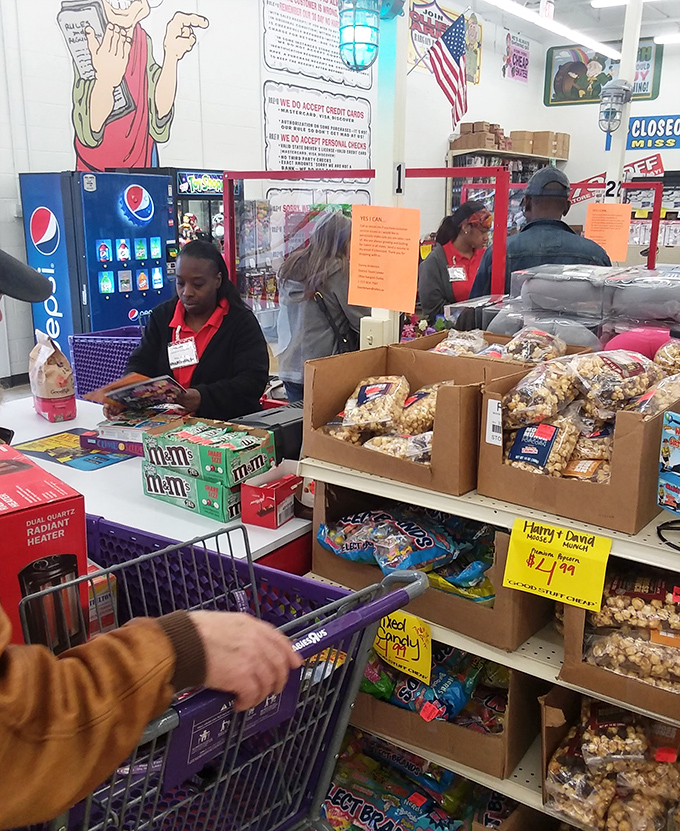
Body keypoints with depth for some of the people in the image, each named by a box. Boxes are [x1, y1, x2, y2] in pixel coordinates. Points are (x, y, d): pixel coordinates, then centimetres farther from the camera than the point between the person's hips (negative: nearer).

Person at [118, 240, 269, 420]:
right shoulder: (161, 317, 15)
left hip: (228, 424, -5)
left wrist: (203, 398, -26)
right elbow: (140, 365, 10)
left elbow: (254, 380, -9)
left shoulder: (241, 322, 1)